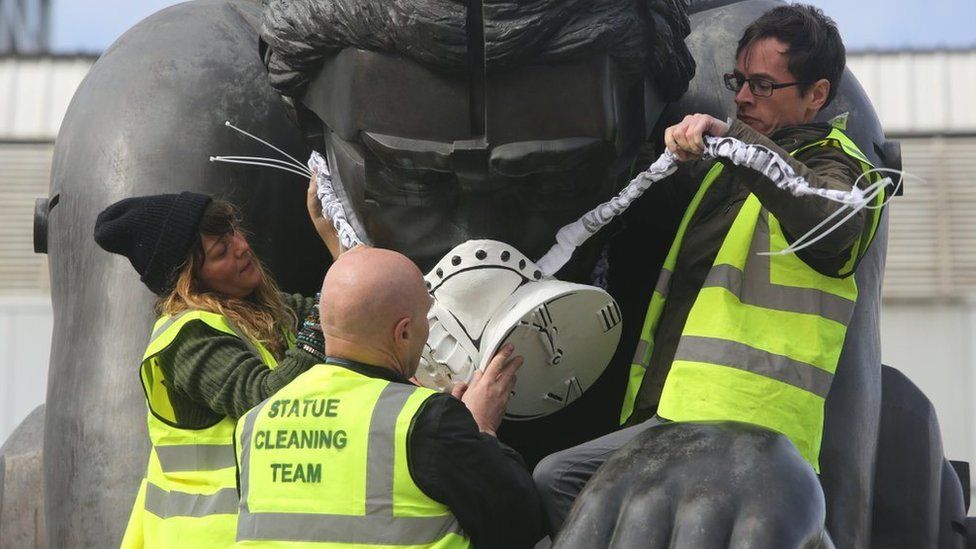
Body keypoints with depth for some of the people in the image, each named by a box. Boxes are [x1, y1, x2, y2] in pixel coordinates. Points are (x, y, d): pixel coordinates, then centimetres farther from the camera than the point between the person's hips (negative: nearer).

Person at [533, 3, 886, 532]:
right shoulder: (730, 170, 27)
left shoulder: (832, 166, -1)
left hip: (733, 423, -10)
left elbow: (829, 224, -29)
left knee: (556, 480, -23)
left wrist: (733, 137, -38)